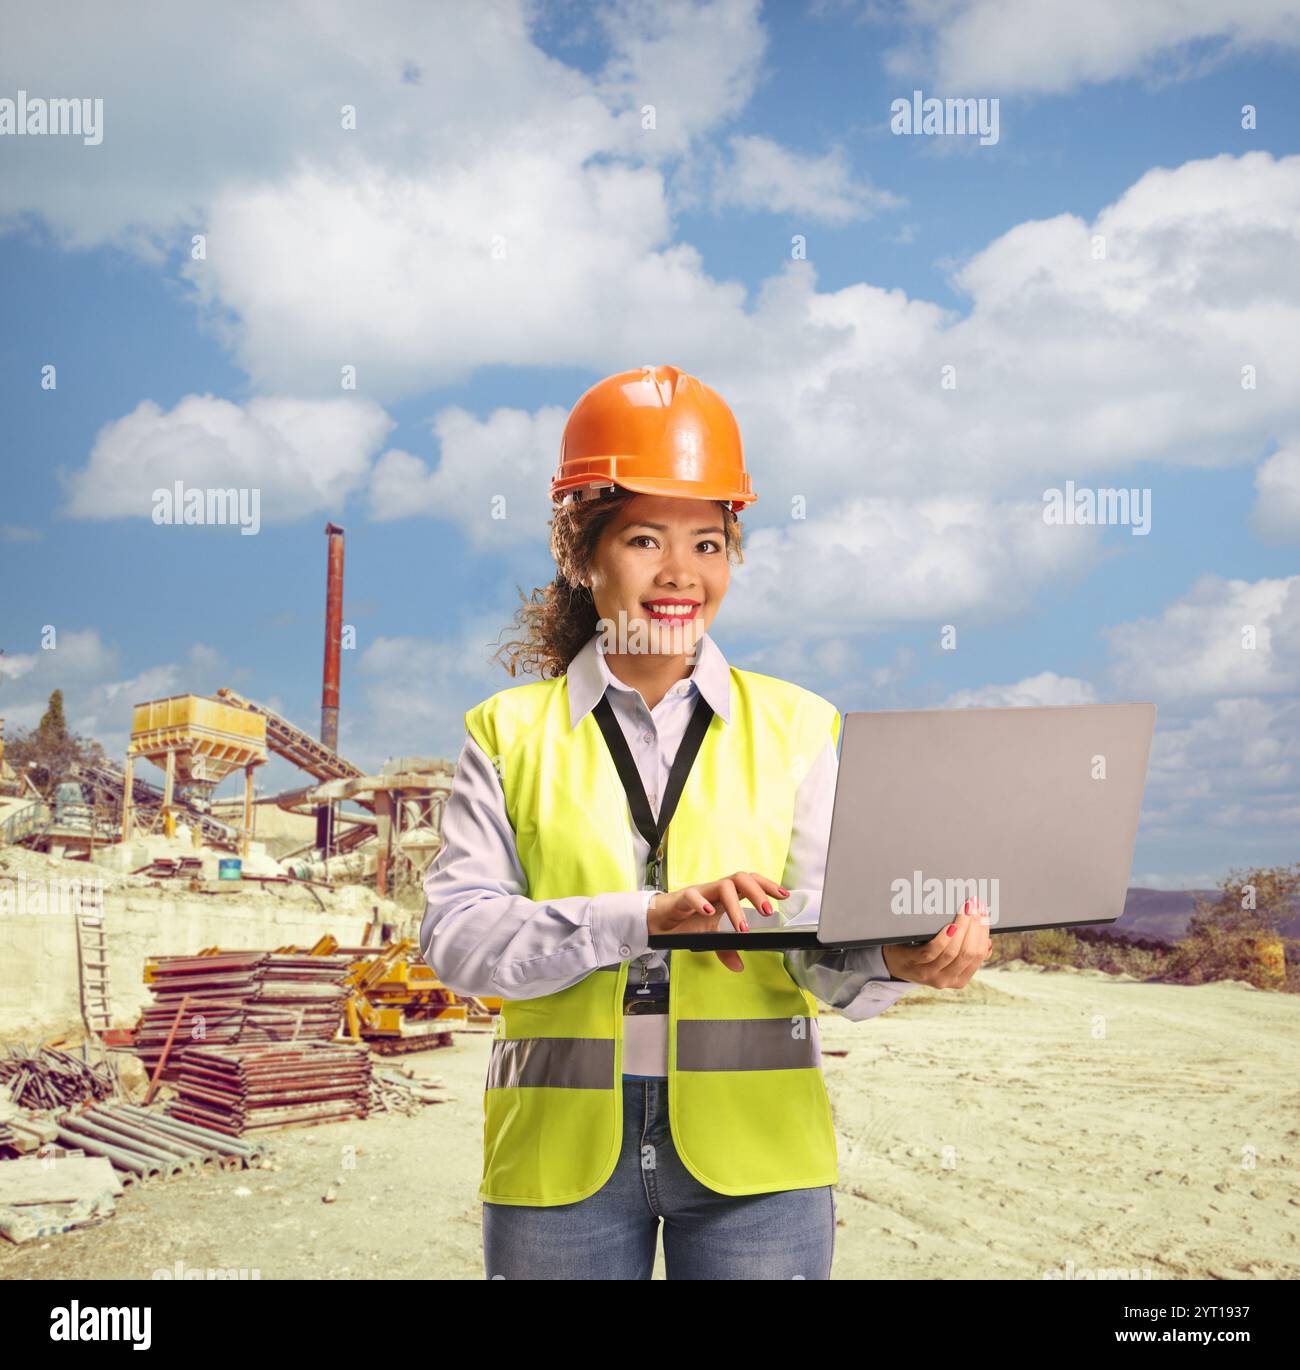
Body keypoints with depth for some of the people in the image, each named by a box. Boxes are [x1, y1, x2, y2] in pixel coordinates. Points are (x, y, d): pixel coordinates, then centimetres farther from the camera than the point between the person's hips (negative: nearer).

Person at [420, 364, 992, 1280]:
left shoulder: (797, 727, 6)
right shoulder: (511, 734, 5)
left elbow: (820, 945, -3)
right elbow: (456, 935, -8)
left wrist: (897, 960, -26)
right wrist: (649, 916, -22)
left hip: (753, 1158, 1)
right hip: (563, 1157, 0)